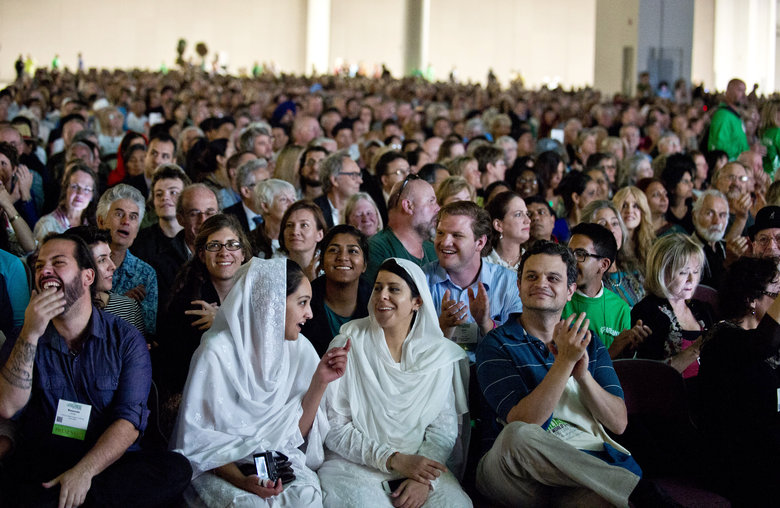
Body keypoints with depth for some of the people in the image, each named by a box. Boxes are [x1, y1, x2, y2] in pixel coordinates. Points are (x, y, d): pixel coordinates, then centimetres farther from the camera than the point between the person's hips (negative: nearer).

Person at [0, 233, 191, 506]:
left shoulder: (125, 339, 4)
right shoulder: (25, 341, 10)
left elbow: (130, 420, -7)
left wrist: (84, 471, -23)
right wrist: (30, 334, -15)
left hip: (109, 464, 2)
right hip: (38, 469, -2)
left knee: (175, 468, -30)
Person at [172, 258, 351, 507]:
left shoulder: (300, 349, 3)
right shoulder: (217, 352, -13)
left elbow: (296, 433, 4)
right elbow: (198, 440, -11)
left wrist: (320, 382, -9)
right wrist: (241, 480, -25)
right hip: (222, 466, -4)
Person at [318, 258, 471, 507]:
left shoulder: (440, 354, 6)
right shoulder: (347, 346, 0)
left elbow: (444, 425, 3)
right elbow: (333, 427, -4)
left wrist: (425, 479, -15)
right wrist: (394, 460, -14)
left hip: (421, 464, 2)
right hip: (355, 464, -2)